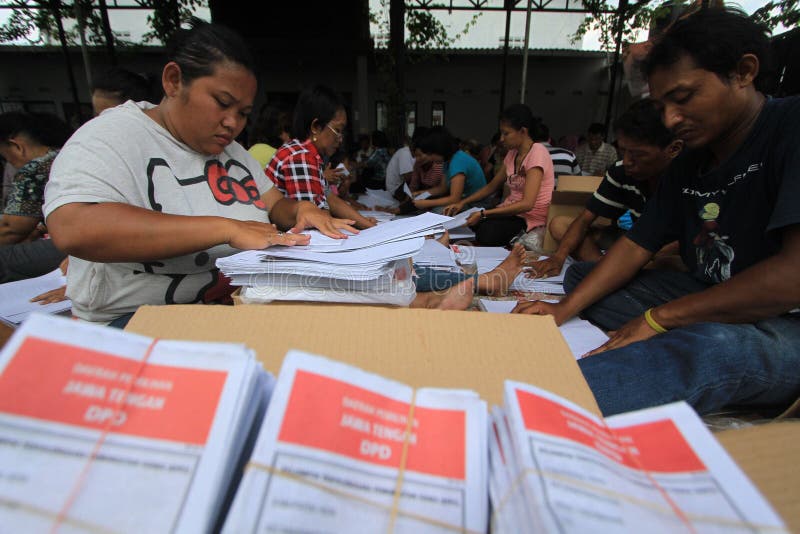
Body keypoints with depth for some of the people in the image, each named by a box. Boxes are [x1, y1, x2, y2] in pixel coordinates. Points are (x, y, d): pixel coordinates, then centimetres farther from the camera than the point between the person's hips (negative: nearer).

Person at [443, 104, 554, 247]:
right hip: (512, 209, 7)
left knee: (486, 230, -35)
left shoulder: (537, 153, -15)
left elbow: (527, 204, -24)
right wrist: (463, 203, 4)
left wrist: (483, 214, -26)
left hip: (532, 216, -7)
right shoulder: (513, 153, 11)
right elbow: (492, 186, 19)